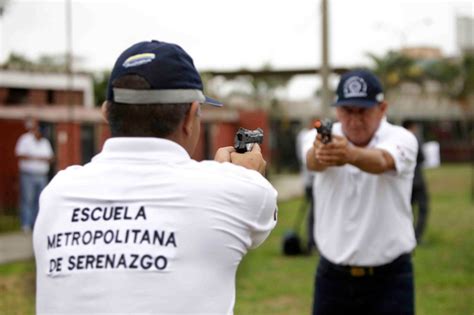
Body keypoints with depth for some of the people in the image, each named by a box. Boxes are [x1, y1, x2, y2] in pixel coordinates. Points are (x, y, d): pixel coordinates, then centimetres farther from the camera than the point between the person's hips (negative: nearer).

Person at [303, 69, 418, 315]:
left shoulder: (401, 139, -9)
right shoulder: (325, 137, -3)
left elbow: (381, 161, -34)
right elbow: (312, 161, -28)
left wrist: (350, 154, -57)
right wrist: (319, 154, -54)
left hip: (389, 279, -2)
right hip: (333, 276, 2)